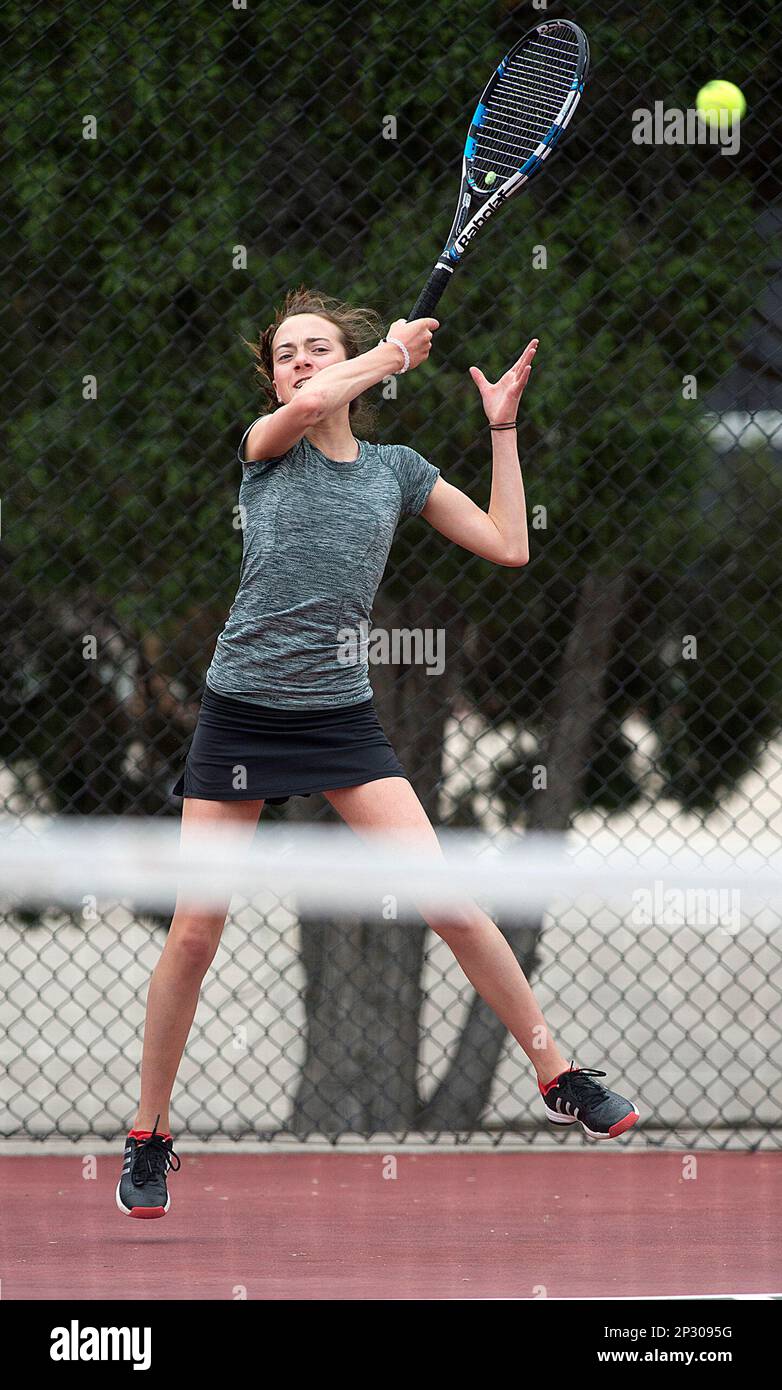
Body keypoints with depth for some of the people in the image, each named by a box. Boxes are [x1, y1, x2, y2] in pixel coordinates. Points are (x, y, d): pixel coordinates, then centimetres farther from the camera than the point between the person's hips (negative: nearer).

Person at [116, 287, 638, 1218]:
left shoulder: (398, 470, 8)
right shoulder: (266, 445, 1)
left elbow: (508, 546, 8)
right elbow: (309, 406, -23)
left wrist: (502, 427, 7)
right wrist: (393, 349, -8)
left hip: (342, 714, 1)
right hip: (241, 712, -1)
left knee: (450, 907, -10)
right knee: (193, 937, -1)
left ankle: (557, 1076, 3)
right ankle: (149, 1138, 13)